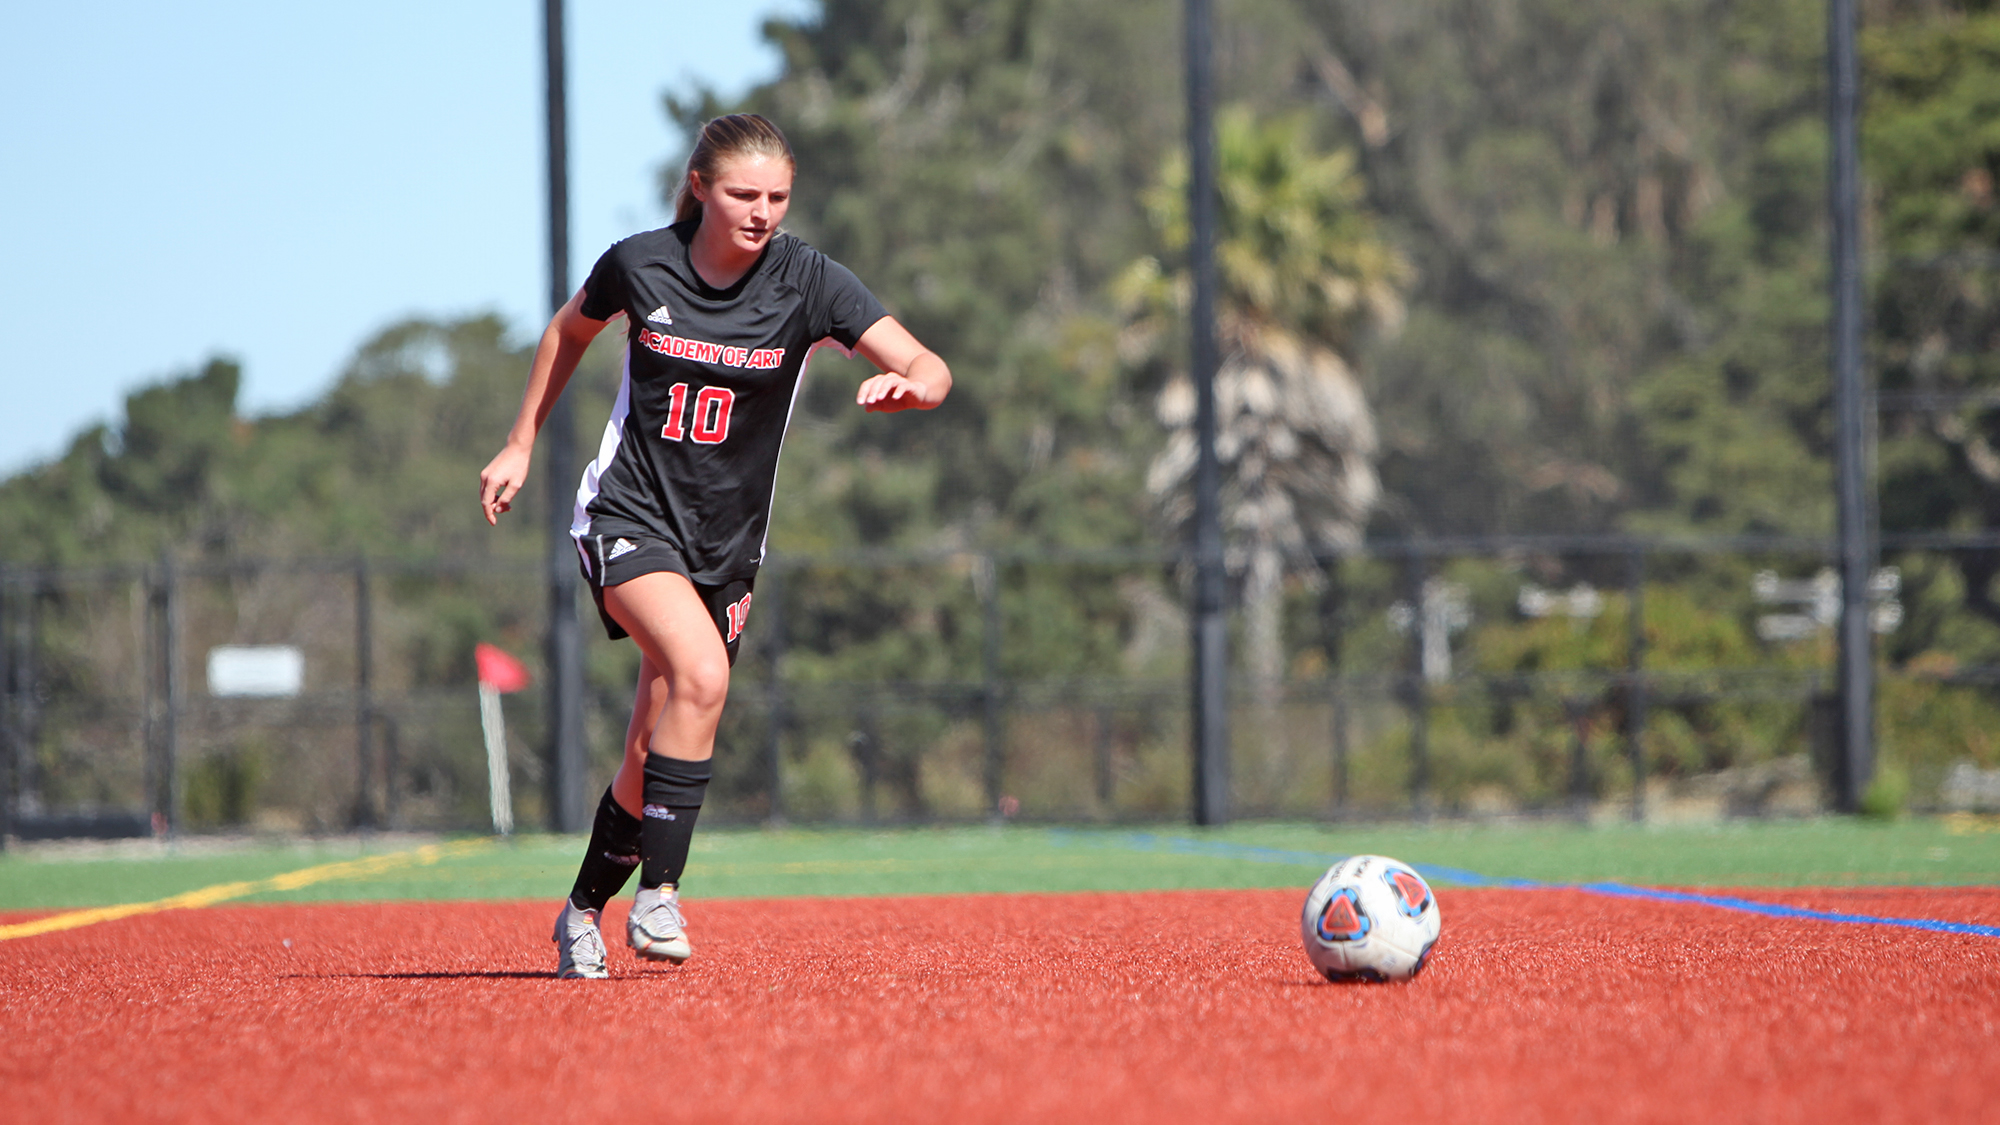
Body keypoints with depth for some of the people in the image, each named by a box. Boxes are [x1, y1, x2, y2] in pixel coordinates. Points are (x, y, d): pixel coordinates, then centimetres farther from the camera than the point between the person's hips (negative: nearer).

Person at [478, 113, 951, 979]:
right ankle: (658, 894, -25)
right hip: (627, 517, -3)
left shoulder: (806, 281, -9)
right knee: (701, 671, -31)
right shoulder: (639, 265, -9)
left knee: (650, 766, 5)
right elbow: (570, 332, 14)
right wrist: (520, 447, 16)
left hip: (726, 543, 3)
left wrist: (907, 385, -40)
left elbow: (931, 369, -17)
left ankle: (584, 911, 31)